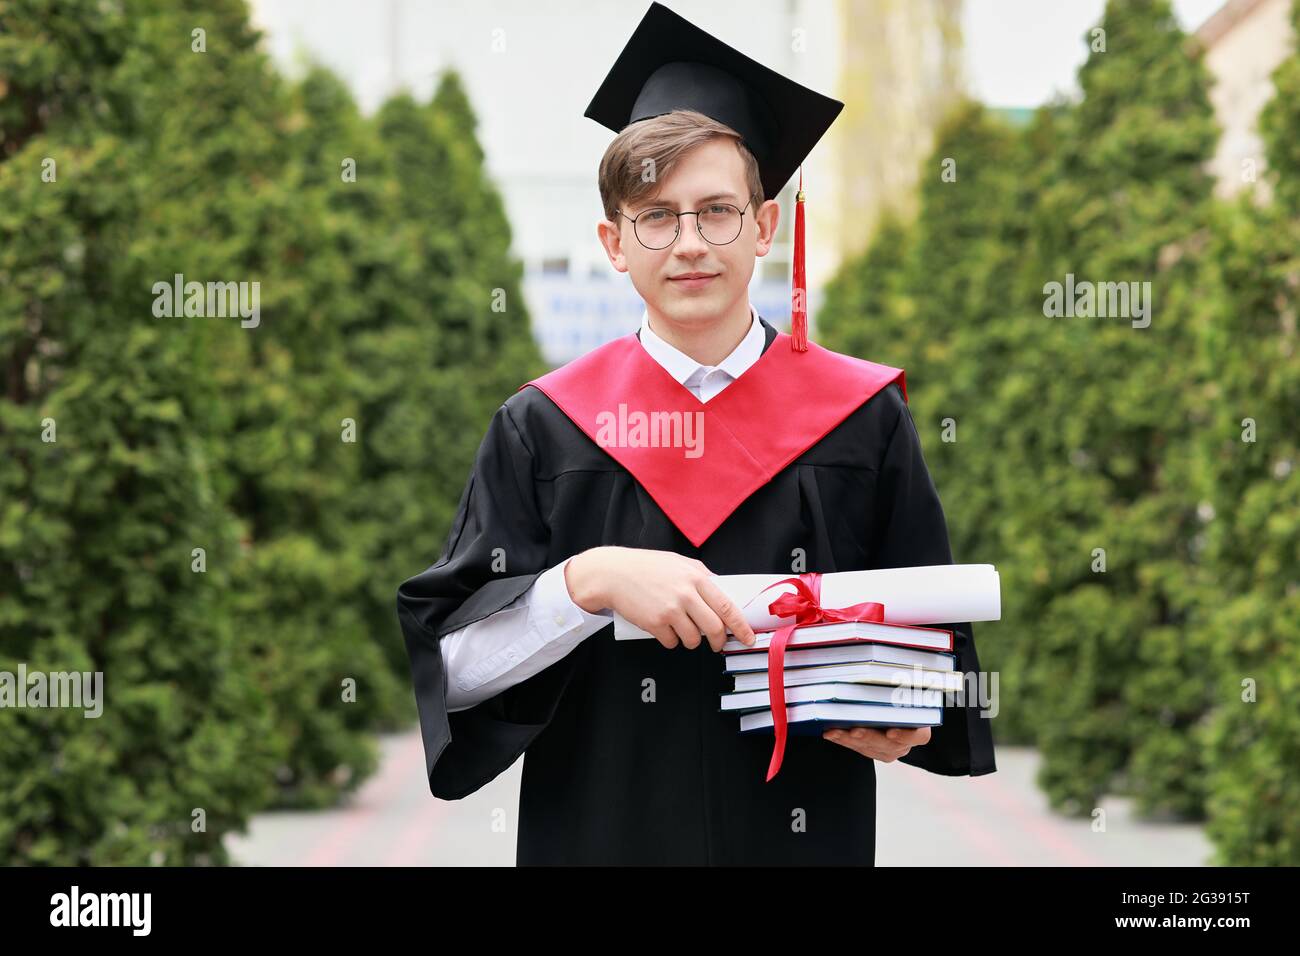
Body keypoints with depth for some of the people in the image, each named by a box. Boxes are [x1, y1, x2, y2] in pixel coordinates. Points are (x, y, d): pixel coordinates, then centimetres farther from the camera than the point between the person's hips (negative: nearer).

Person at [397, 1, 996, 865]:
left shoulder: (862, 419, -1)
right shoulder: (544, 430, -2)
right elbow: (449, 662, -8)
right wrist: (589, 582, -24)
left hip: (803, 832, 0)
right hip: (596, 833, 0)